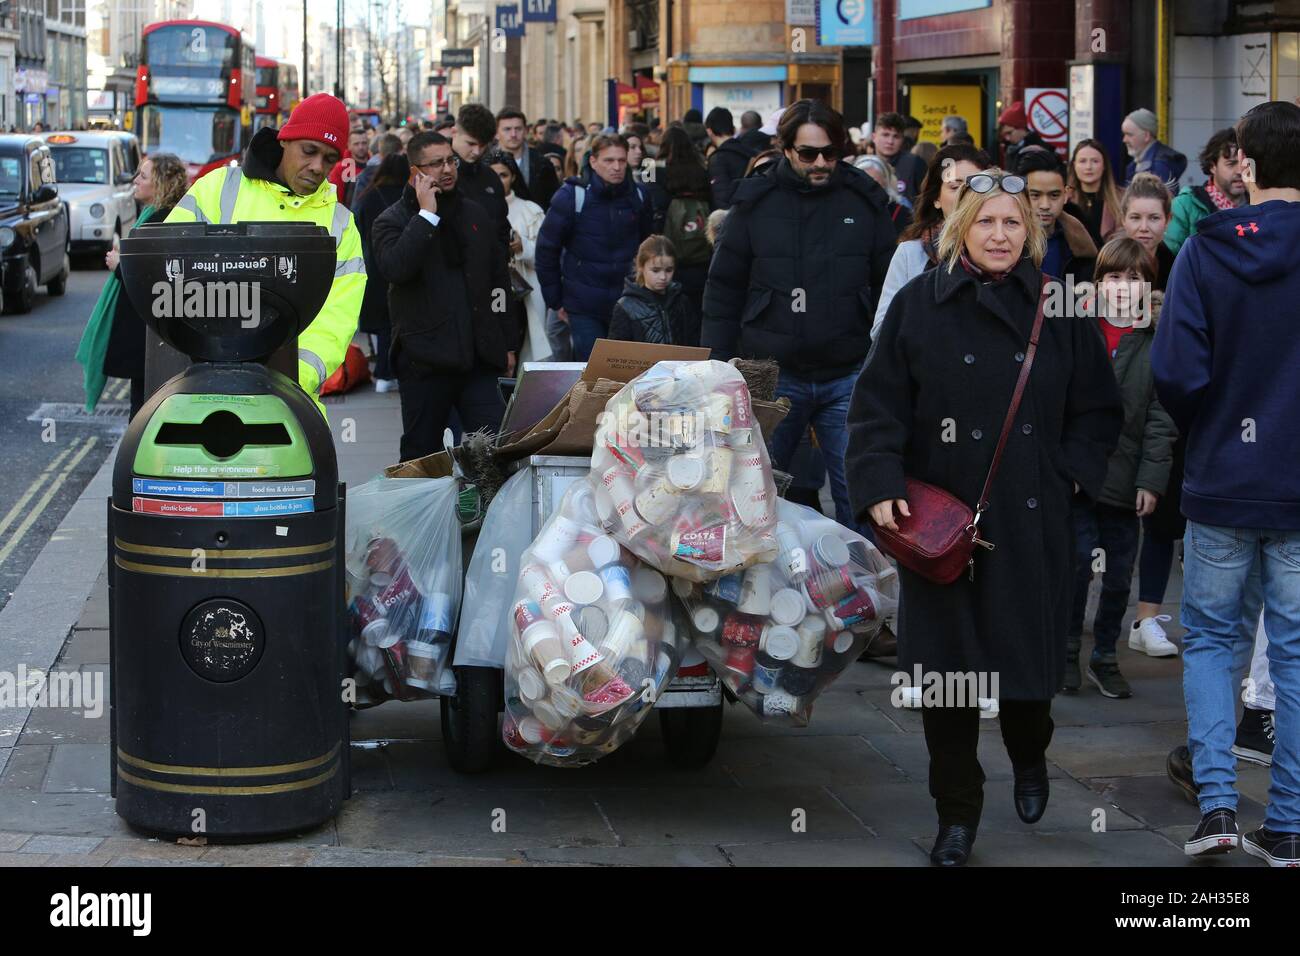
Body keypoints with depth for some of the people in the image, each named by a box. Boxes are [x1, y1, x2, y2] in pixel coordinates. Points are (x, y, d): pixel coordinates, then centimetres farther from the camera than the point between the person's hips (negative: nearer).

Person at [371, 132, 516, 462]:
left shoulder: (475, 214, 16)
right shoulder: (393, 221, 0)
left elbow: (499, 281, 21)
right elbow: (395, 268, -22)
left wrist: (508, 343, 17)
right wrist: (427, 215, -16)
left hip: (478, 357, 4)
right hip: (425, 358, -3)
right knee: (422, 455, 5)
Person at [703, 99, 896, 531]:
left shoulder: (866, 200, 3)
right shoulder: (755, 200, 1)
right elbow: (724, 289, 5)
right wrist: (716, 369, 1)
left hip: (847, 377, 0)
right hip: (772, 377, 0)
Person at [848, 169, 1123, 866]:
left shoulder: (1058, 307, 3)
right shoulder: (919, 304, -1)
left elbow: (1097, 409, 10)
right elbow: (877, 408, -2)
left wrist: (1069, 471, -3)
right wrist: (880, 489, -12)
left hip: (1033, 522, 1)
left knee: (1027, 661, 5)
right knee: (947, 669, 1)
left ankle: (1029, 758, 39)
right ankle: (957, 815, 15)